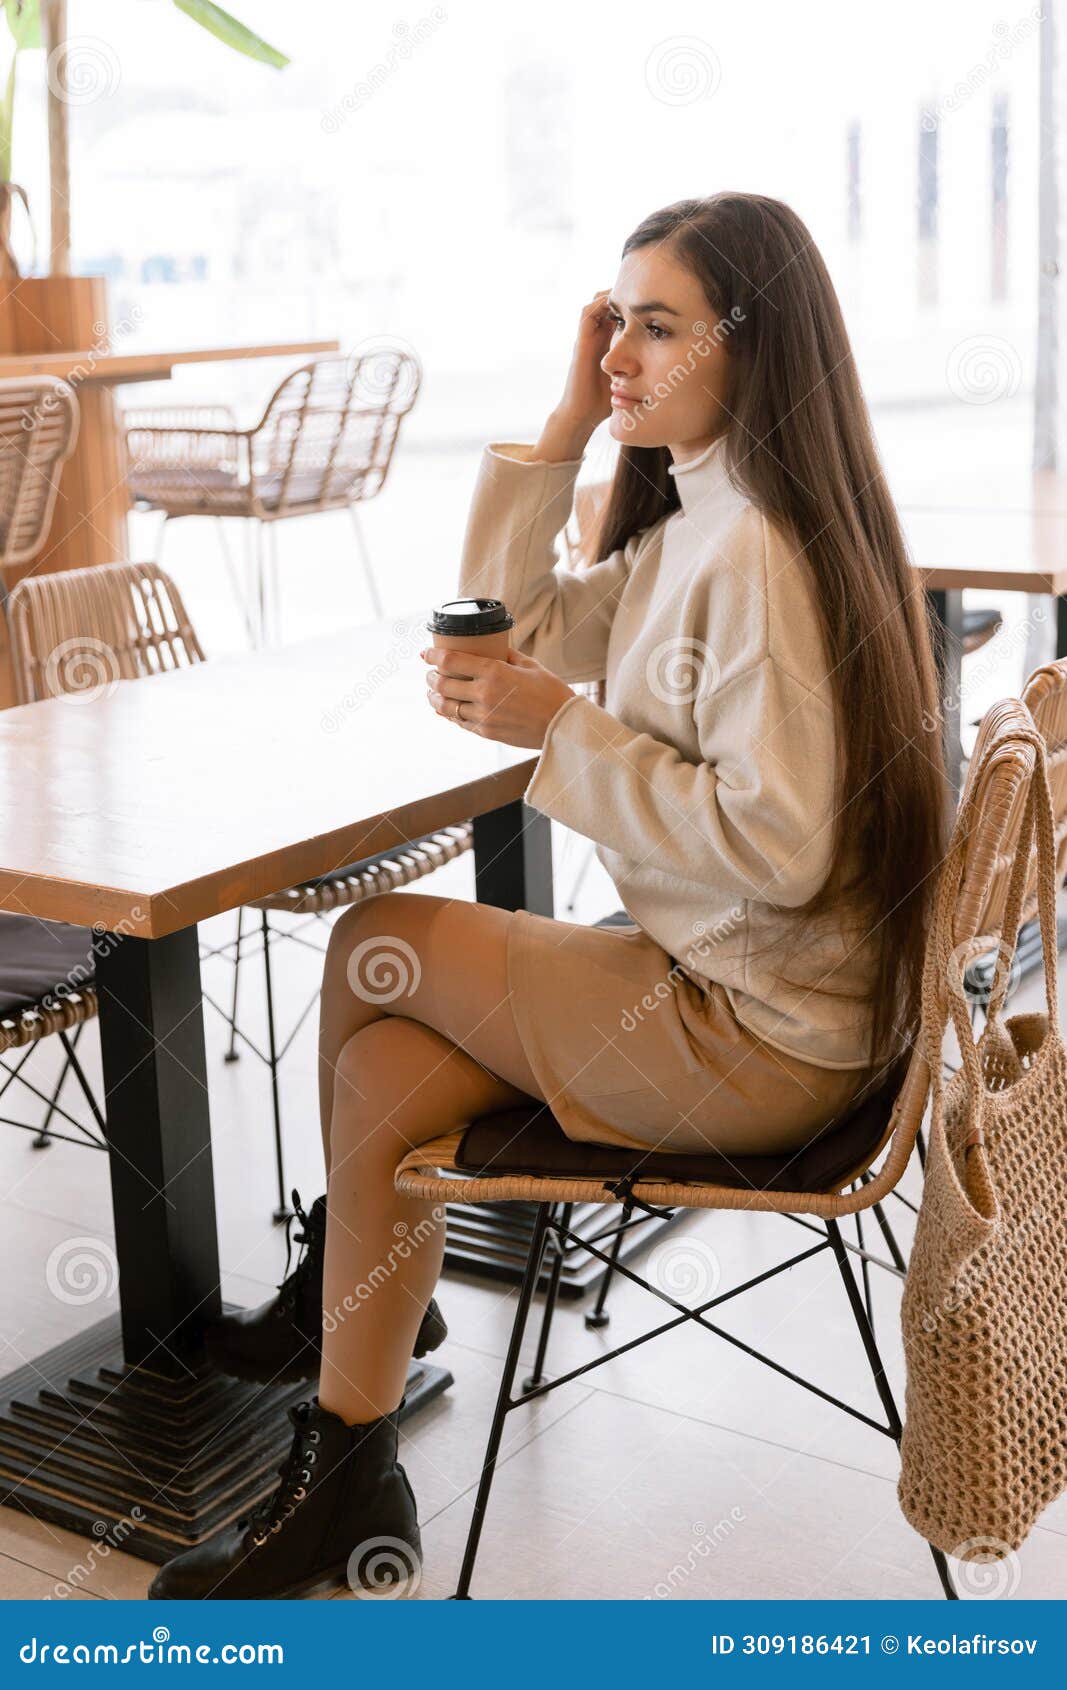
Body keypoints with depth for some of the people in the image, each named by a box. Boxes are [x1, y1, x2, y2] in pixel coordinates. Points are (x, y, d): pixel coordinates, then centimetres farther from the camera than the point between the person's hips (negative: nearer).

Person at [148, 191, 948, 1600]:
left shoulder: (758, 552, -22)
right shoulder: (688, 526, 9)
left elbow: (777, 846, -27)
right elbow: (514, 627, 15)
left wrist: (561, 730, -22)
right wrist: (566, 425, 6)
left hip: (758, 1036, -9)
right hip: (713, 979, 9)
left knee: (373, 946, -1)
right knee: (383, 1063, 3)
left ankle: (351, 1248, 25)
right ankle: (346, 1481, 15)